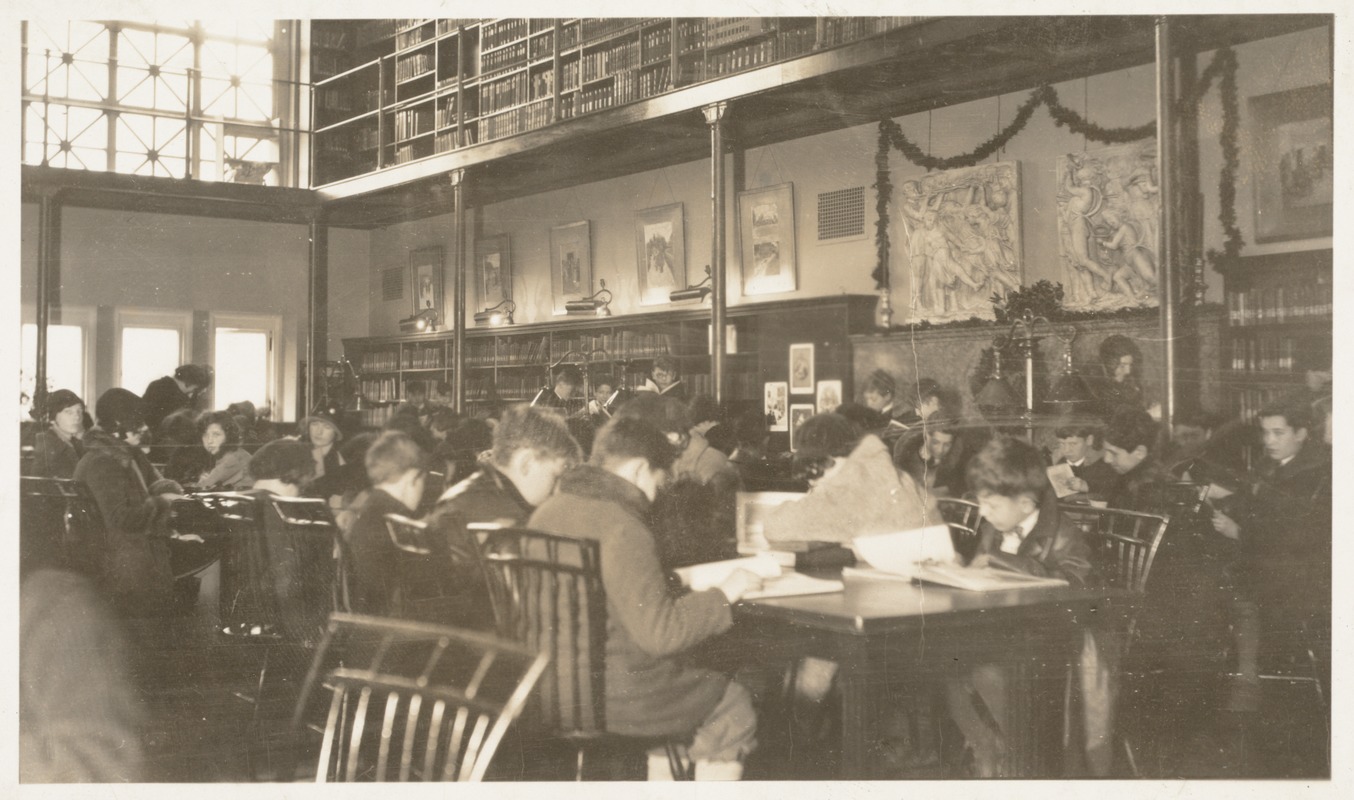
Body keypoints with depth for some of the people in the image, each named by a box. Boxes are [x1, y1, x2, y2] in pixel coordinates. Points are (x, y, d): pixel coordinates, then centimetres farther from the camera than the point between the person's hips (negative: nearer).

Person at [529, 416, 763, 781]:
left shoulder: (548, 510, 4)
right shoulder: (619, 526, -22)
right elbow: (660, 631, -25)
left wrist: (676, 579, 20)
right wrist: (725, 593, -12)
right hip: (611, 694, -9)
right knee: (733, 705, 10)